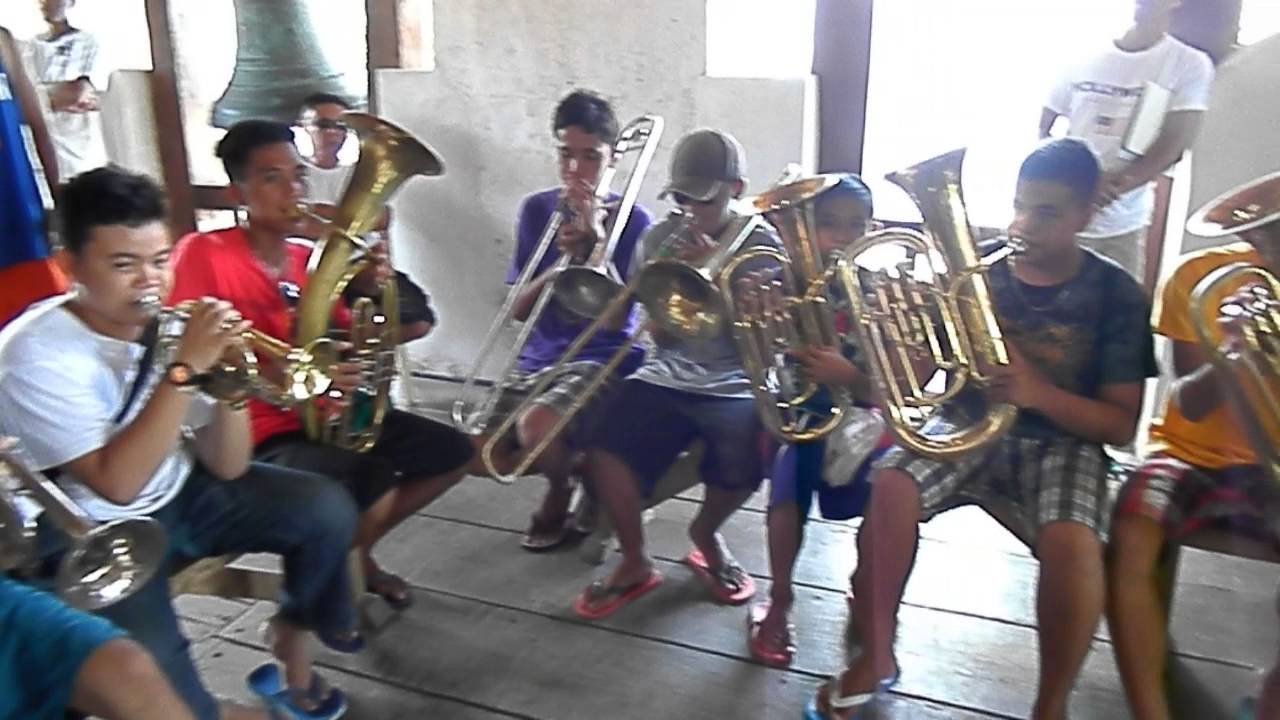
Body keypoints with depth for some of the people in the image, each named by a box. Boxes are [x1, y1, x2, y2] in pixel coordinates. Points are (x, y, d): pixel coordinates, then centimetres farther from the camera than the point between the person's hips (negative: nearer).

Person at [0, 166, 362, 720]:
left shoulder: (169, 325, -7)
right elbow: (118, 485, -31)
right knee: (149, 669, -29)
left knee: (327, 509, -10)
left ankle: (293, 632, 16)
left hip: (179, 494, 5)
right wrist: (185, 368, -35)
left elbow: (227, 468, -7)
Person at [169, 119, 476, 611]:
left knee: (452, 453, 5)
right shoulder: (202, 254, -13)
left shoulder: (311, 258, 8)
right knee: (375, 490, -31)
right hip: (260, 433, -7)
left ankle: (353, 553, 21)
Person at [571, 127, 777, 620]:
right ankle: (635, 562, 1)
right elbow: (659, 334, 5)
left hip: (736, 385, -2)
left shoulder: (760, 243, 2)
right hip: (667, 378, 2)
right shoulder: (661, 239, 8)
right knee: (604, 451, -25)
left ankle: (706, 531, 7)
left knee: (742, 466, -32)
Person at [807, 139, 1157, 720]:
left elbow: (1120, 424, -6)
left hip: (1062, 440, -1)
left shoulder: (1116, 295, -3)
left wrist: (1038, 393, -25)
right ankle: (875, 656, -8)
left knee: (1072, 542, -33)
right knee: (890, 486, -29)